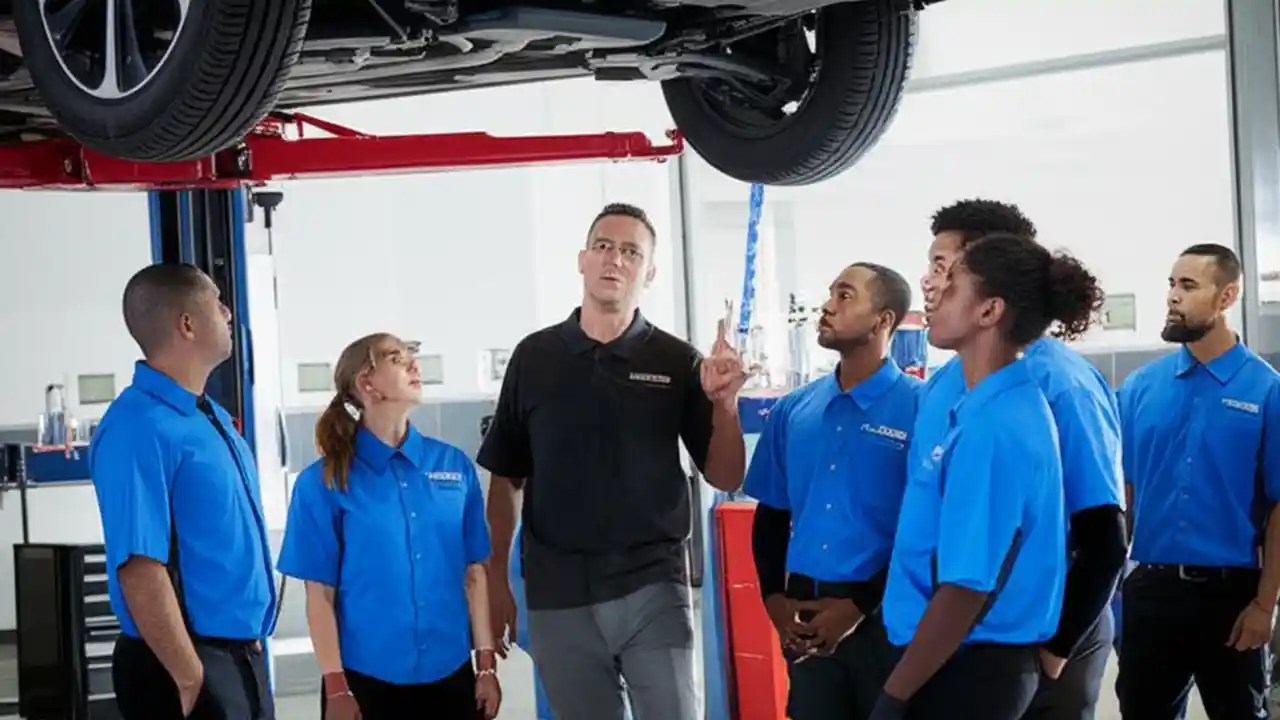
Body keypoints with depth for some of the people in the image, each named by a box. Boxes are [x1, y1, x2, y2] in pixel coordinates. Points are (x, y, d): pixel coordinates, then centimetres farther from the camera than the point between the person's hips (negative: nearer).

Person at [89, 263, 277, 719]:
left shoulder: (212, 417, 11)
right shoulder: (140, 429, -19)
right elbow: (139, 568, -24)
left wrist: (250, 651, 17)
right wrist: (190, 679, -22)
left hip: (243, 655, 9)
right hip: (189, 662, -9)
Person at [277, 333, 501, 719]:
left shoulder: (454, 465, 4)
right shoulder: (325, 481, -4)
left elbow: (473, 573, 7)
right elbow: (321, 593, -4)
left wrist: (486, 664, 4)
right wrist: (336, 689, -8)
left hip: (449, 675, 3)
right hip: (368, 679, -3)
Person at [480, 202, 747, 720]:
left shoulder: (677, 362, 1)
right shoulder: (534, 356, 4)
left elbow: (725, 478, 1)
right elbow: (505, 479, 9)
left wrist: (724, 404, -16)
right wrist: (495, 579, 3)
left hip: (653, 586, -1)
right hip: (559, 592, 1)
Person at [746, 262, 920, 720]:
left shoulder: (919, 408, -7)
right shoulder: (793, 409, 9)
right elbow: (770, 515, 13)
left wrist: (861, 605, -12)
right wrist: (775, 599, 0)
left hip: (883, 616, -4)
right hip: (805, 618, 5)